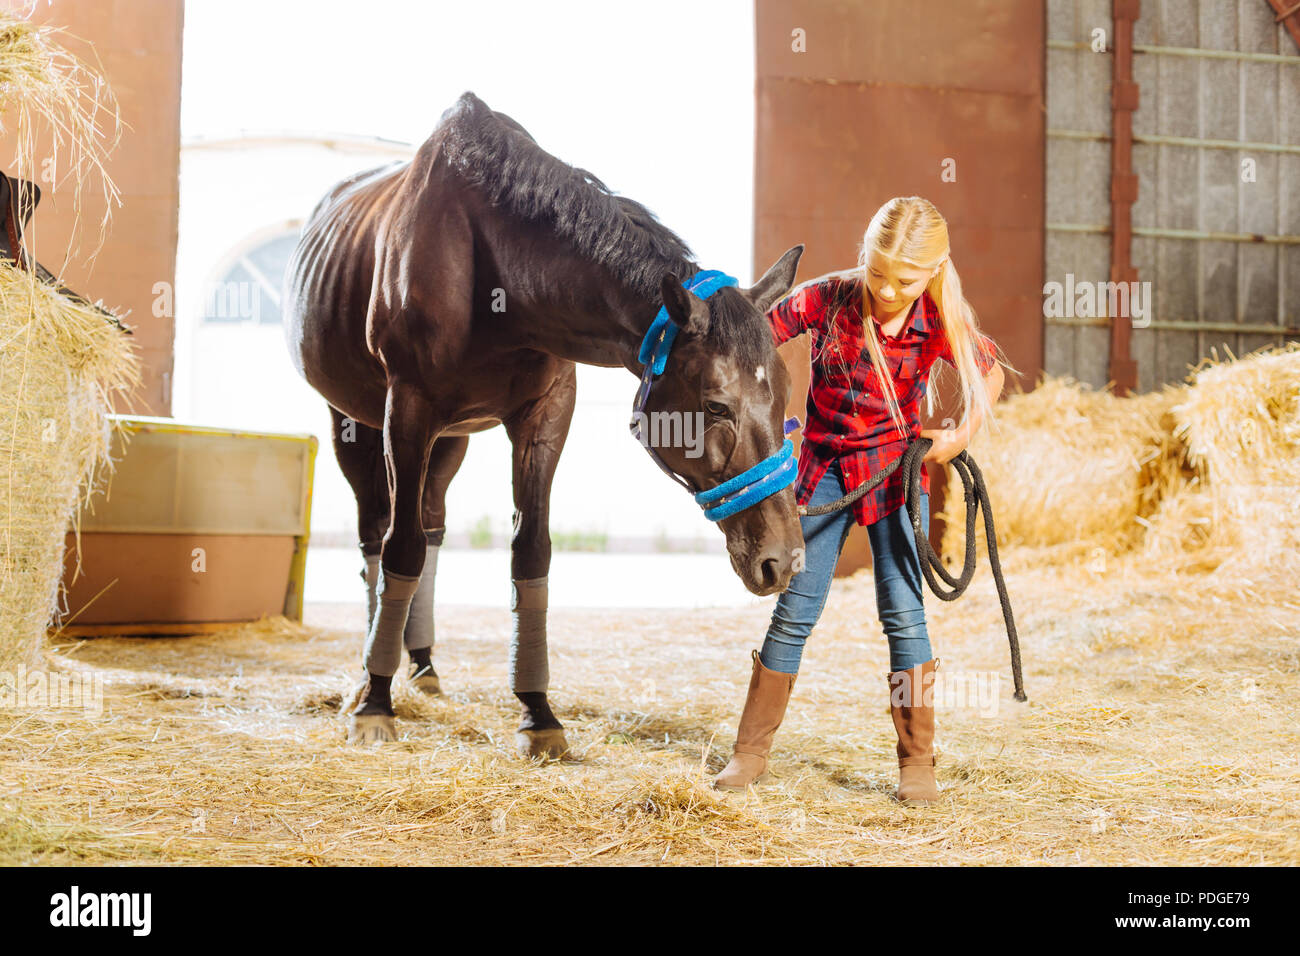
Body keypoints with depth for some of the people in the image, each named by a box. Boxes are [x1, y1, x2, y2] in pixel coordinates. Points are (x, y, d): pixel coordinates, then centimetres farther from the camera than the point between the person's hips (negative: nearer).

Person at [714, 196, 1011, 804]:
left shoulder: (940, 324, -12)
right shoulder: (828, 298, -15)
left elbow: (991, 372, 6)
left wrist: (962, 435, -7)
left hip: (897, 472, 0)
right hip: (824, 471, 0)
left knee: (904, 612, -3)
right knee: (795, 611, 2)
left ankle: (916, 762, 9)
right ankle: (751, 752, 13)